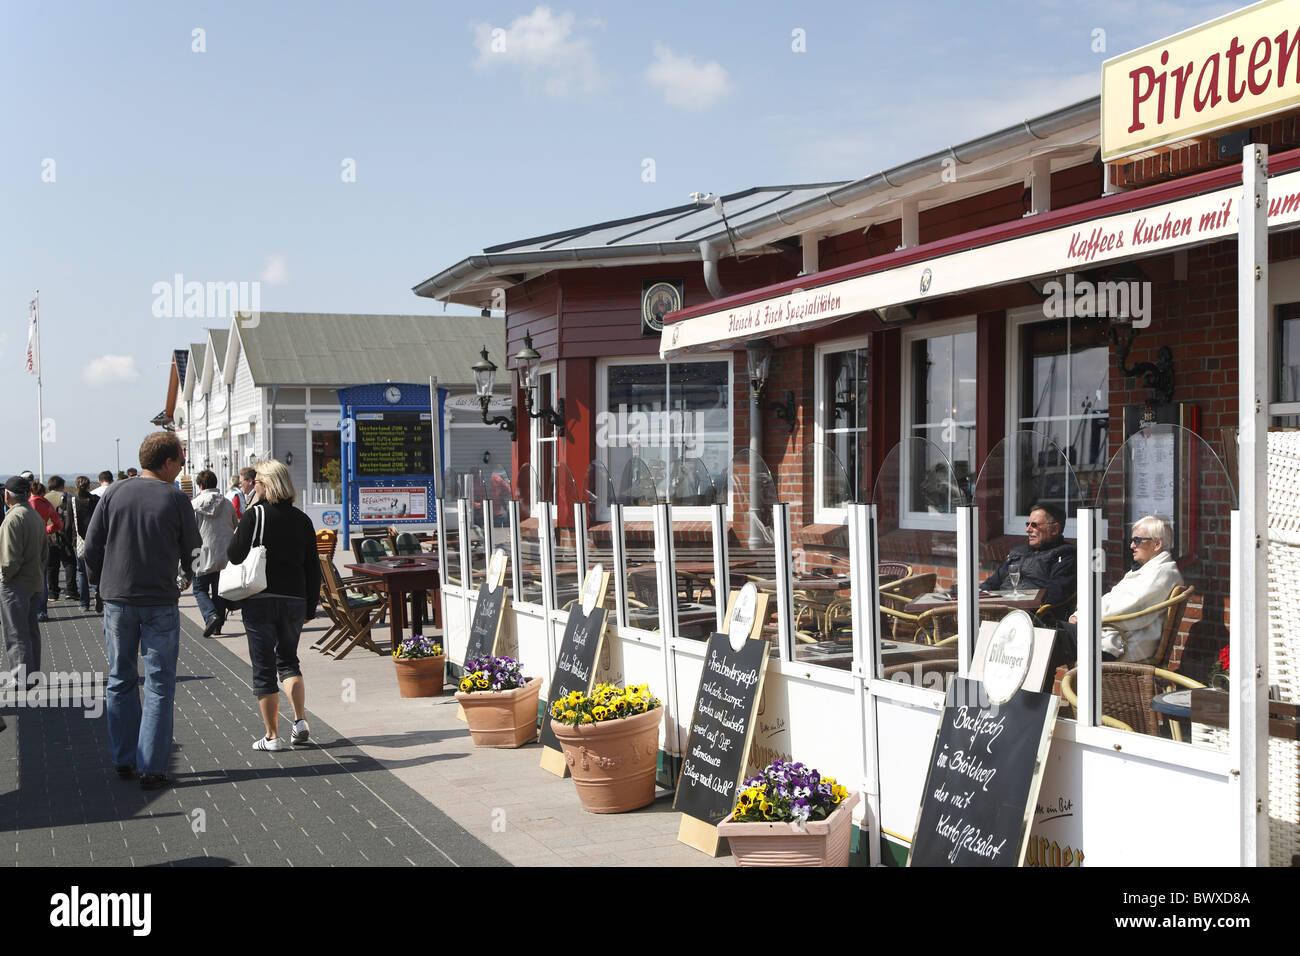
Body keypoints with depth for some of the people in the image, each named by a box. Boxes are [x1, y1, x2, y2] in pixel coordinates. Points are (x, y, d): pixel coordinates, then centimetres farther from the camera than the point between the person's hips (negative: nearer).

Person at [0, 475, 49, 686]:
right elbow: (45, 552, 17)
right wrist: (37, 573, 16)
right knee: (31, 630, 16)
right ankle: (32, 674, 23)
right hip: (34, 581, 9)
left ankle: (21, 678, -5)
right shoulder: (36, 517, 12)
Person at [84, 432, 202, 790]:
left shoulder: (114, 494, 1)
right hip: (160, 604, -3)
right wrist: (187, 577, 23)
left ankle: (124, 761, 19)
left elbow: (91, 548, 2)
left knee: (121, 682, 15)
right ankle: (152, 768, 0)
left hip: (117, 602, 3)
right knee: (159, 686, 3)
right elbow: (193, 553, 2)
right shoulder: (176, 500, -6)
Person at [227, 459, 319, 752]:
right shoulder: (301, 519, 6)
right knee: (288, 660, 20)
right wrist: (311, 606, 14)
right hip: (294, 599, 4)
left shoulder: (254, 515, -8)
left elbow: (235, 556, -9)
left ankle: (272, 736, 5)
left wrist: (233, 540, 13)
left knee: (263, 667, 4)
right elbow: (313, 567, 8)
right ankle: (300, 720, 3)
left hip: (259, 600, -4)